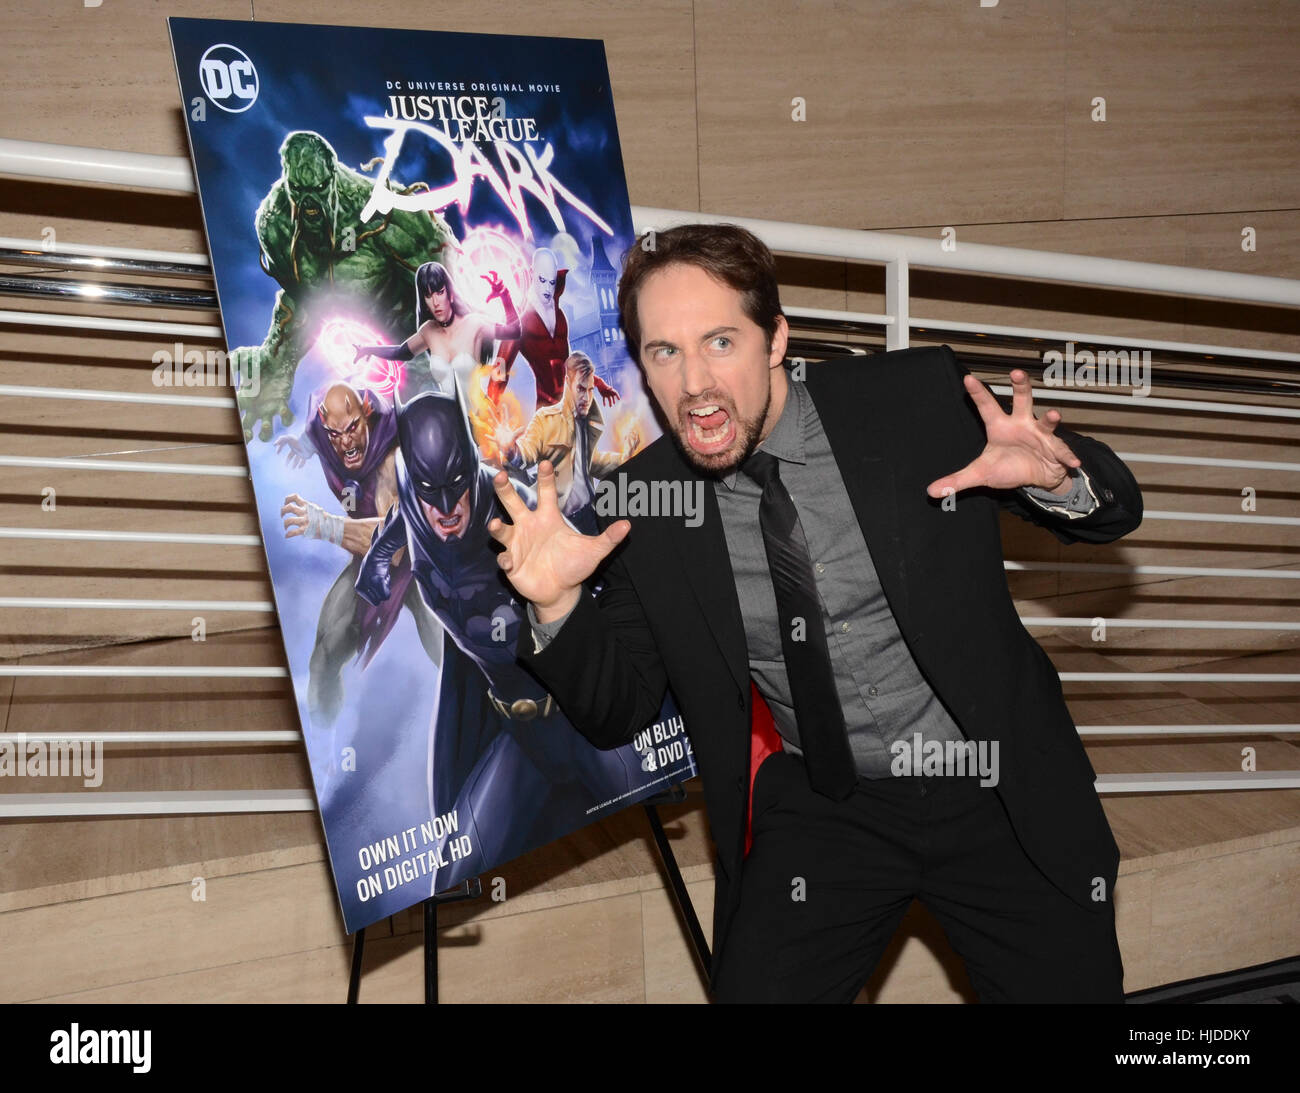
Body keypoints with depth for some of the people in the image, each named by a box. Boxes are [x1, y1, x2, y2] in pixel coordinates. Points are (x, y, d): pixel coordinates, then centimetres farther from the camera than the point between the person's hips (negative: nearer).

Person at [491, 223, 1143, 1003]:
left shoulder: (921, 400, -14)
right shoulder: (646, 504, -8)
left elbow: (1113, 509, -3)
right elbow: (615, 714, -2)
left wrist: (1058, 478, -27)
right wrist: (559, 603, -22)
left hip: (998, 794, 0)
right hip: (820, 814, 1)